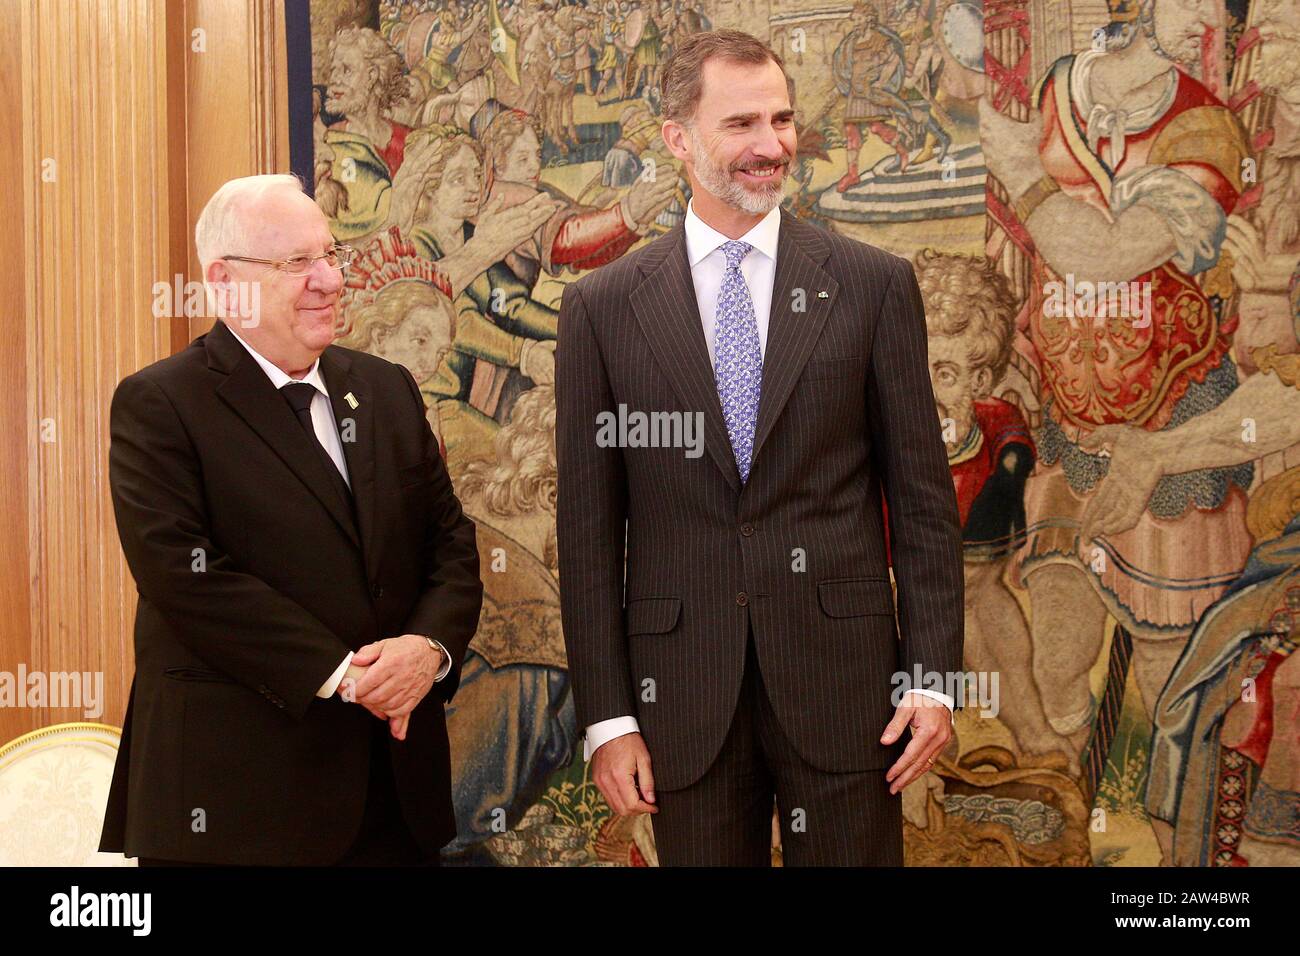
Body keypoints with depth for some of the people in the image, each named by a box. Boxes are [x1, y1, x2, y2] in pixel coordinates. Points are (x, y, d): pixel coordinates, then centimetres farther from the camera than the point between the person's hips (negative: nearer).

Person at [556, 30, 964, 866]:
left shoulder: (874, 285, 2)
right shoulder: (602, 308, 2)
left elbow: (922, 497, 3)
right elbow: (590, 525, 2)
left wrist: (933, 676, -2)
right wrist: (606, 715, -1)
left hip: (842, 679, 0)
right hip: (685, 695, 0)